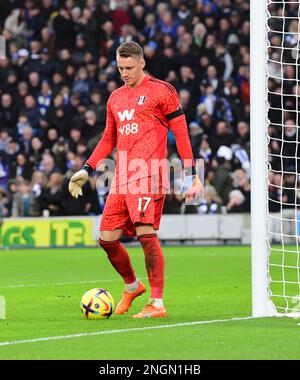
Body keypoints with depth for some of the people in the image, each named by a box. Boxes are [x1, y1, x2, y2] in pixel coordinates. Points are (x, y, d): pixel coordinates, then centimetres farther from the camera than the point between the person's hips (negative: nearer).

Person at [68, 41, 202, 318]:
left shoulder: (161, 91, 1)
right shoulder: (115, 98, 20)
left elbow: (181, 133, -1)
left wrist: (191, 175, -6)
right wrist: (86, 170, 18)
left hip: (148, 175, -7)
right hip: (121, 178, 7)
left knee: (145, 232, -17)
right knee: (107, 238, 3)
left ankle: (157, 303, -12)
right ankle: (132, 286, 28)